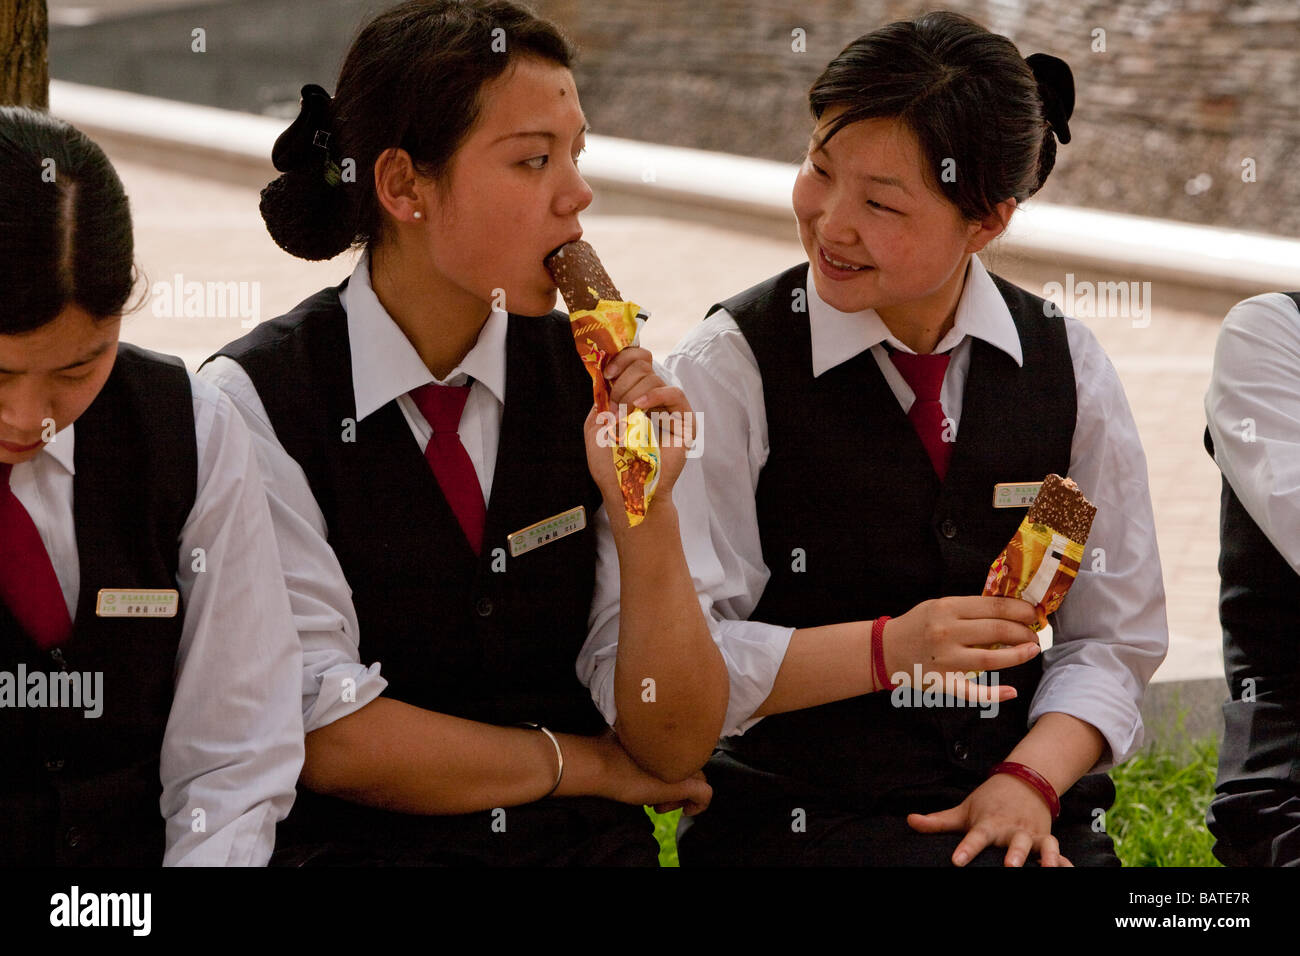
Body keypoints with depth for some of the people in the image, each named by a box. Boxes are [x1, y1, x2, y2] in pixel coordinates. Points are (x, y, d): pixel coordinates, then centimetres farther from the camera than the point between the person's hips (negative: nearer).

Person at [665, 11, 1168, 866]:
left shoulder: (1068, 364, 7)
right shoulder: (730, 368, -3)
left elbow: (1114, 636, 8)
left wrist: (1027, 780, -8)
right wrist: (888, 648, -18)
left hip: (1025, 819, 3)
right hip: (794, 819, -3)